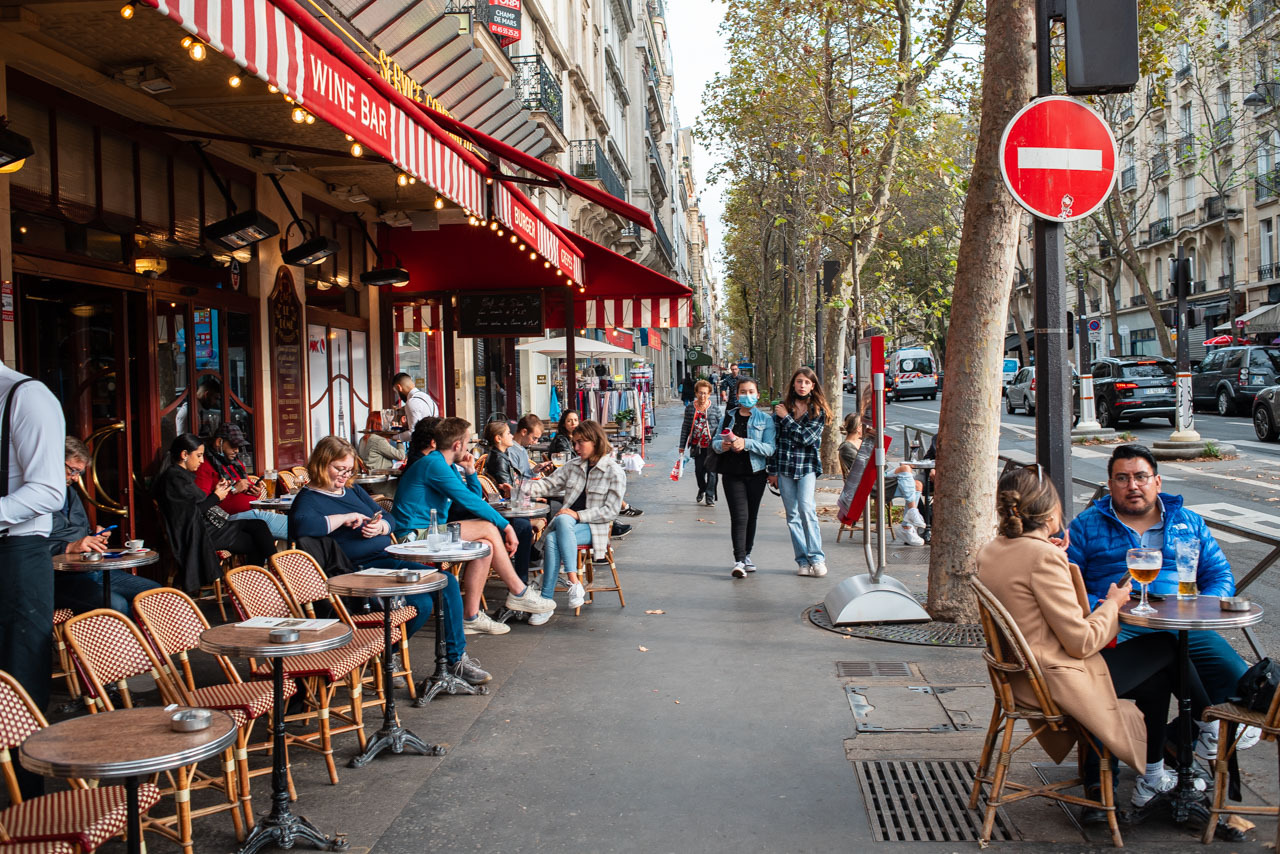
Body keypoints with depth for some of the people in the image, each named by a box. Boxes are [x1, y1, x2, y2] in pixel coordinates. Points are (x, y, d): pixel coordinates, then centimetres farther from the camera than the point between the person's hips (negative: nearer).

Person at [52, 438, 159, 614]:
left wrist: (93, 533, 14)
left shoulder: (70, 492, 24)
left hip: (95, 571, 9)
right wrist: (69, 547, -23)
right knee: (116, 605, -33)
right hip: (60, 577, -9)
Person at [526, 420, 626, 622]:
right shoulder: (573, 465, 15)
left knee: (558, 529, -35)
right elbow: (548, 484, 11)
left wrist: (578, 515, -16)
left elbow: (610, 510, -7)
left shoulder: (615, 472, -2)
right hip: (566, 524, 4)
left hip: (593, 527, -4)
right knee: (551, 539, -33)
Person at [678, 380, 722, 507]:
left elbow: (721, 426, 3)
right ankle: (702, 490, 37)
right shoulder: (690, 408, 4)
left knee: (711, 470, -4)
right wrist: (682, 445, 7)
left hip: (711, 445, -2)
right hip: (697, 445, 2)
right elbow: (685, 427, 8)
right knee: (699, 470, 9)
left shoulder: (714, 408, -1)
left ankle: (710, 497, 5)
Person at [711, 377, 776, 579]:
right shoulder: (728, 417, 10)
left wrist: (746, 443, -21)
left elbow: (769, 448, -9)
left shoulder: (765, 419, 2)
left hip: (756, 473, 0)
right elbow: (715, 441, 12)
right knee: (739, 516, -10)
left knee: (751, 516, 10)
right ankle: (739, 561, -14)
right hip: (732, 473, 0)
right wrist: (721, 445, -11)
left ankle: (746, 555, 26)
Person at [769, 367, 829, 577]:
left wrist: (786, 418, -8)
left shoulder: (818, 410, 1)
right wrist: (773, 470, 8)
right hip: (784, 466, 3)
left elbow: (807, 438, -11)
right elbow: (774, 439, 10)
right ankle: (803, 560, 8)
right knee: (792, 515, 3)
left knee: (807, 509, -17)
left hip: (807, 465, -3)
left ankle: (816, 558, -10)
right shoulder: (782, 407, 8)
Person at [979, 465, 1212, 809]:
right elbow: (1081, 641, -22)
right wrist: (1113, 604, -4)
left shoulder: (989, 551, 3)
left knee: (1156, 679, 23)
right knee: (1165, 646, 10)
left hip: (1022, 678, 9)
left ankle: (1151, 777, 34)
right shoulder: (1043, 556, -24)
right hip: (1056, 681, -9)